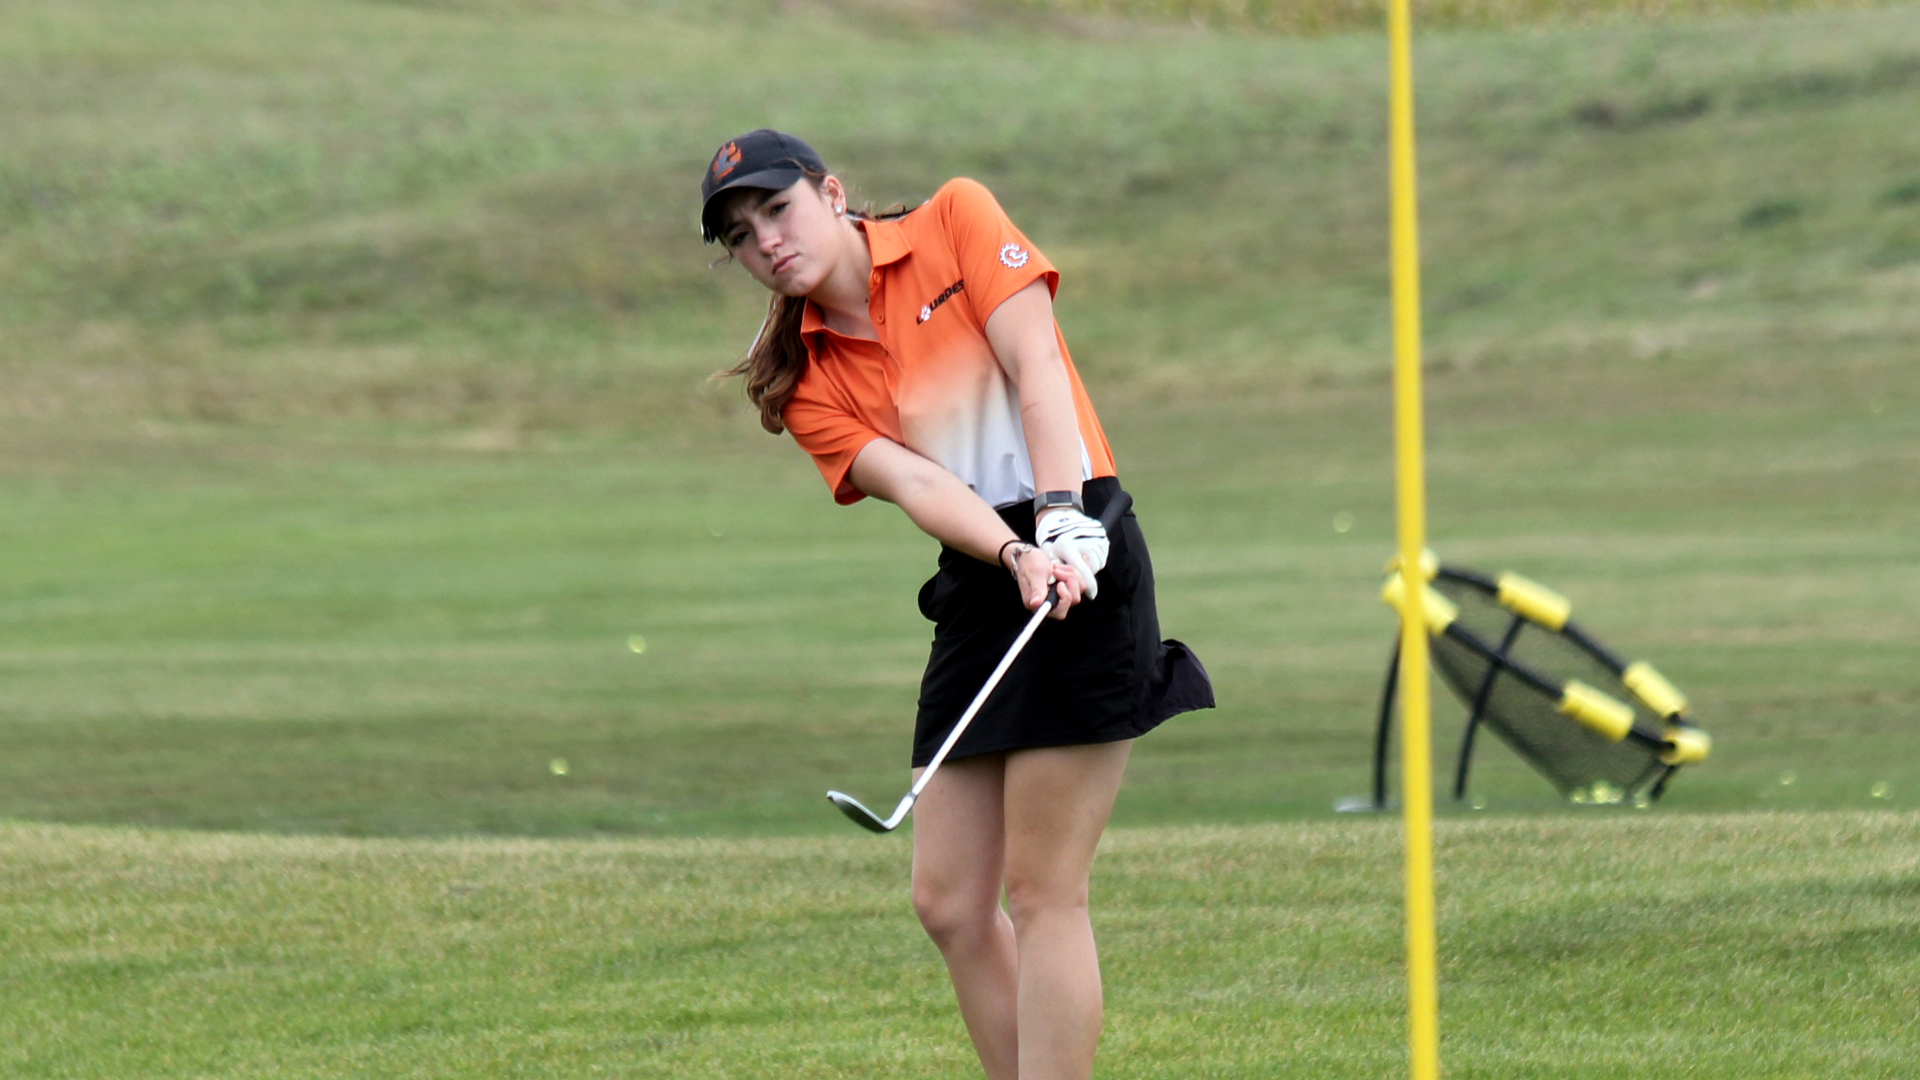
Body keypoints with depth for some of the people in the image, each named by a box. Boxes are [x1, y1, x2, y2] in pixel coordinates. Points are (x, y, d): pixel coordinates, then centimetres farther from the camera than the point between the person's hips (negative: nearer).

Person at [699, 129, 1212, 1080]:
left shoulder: (957, 220, 2)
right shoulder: (809, 386, 10)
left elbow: (1037, 369, -7)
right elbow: (909, 479, -6)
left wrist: (1062, 522, -21)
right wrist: (1016, 554, -24)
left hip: (1077, 553, -6)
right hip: (978, 578, 6)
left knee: (1041, 891, -9)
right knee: (948, 900, 3)